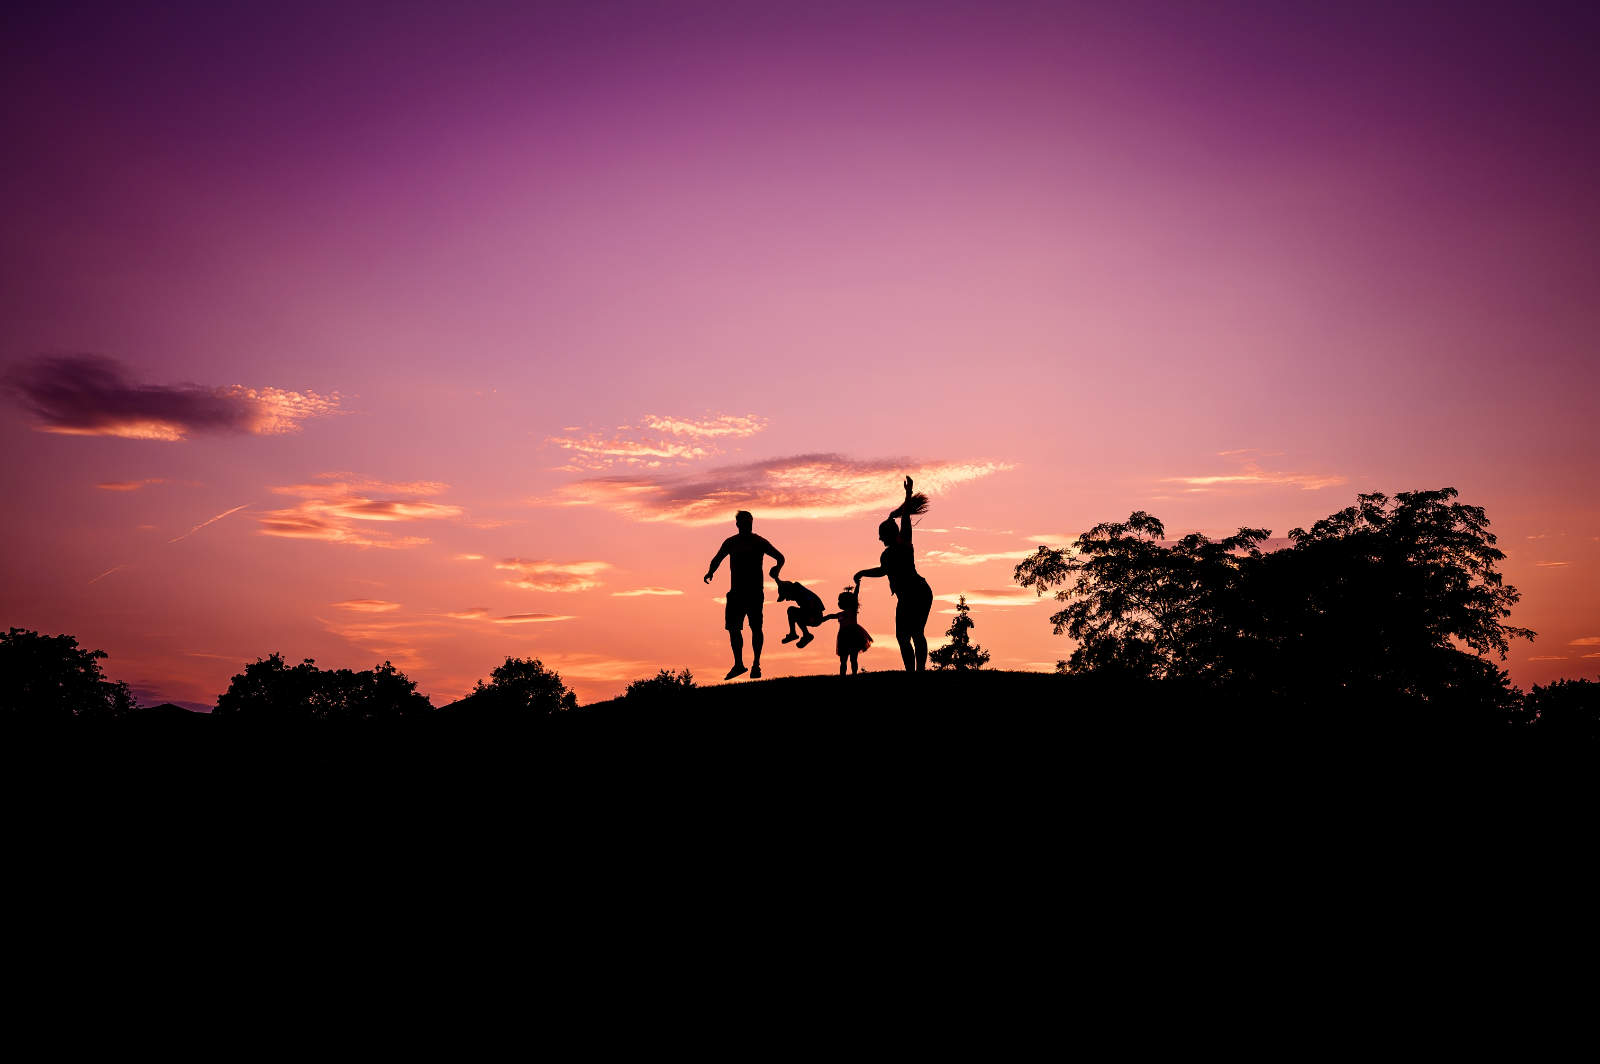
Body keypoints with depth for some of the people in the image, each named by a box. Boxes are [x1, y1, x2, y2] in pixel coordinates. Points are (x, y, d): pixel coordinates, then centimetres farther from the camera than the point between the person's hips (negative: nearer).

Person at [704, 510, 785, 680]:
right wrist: (711, 572, -1)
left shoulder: (759, 543, -1)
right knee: (733, 627, -2)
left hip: (755, 592, -3)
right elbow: (717, 560, 20)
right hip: (736, 592, 3)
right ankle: (738, 664, 8)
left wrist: (776, 569, -16)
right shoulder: (730, 543, 8)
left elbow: (780, 558, 5)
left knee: (756, 628, -3)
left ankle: (756, 664, 6)